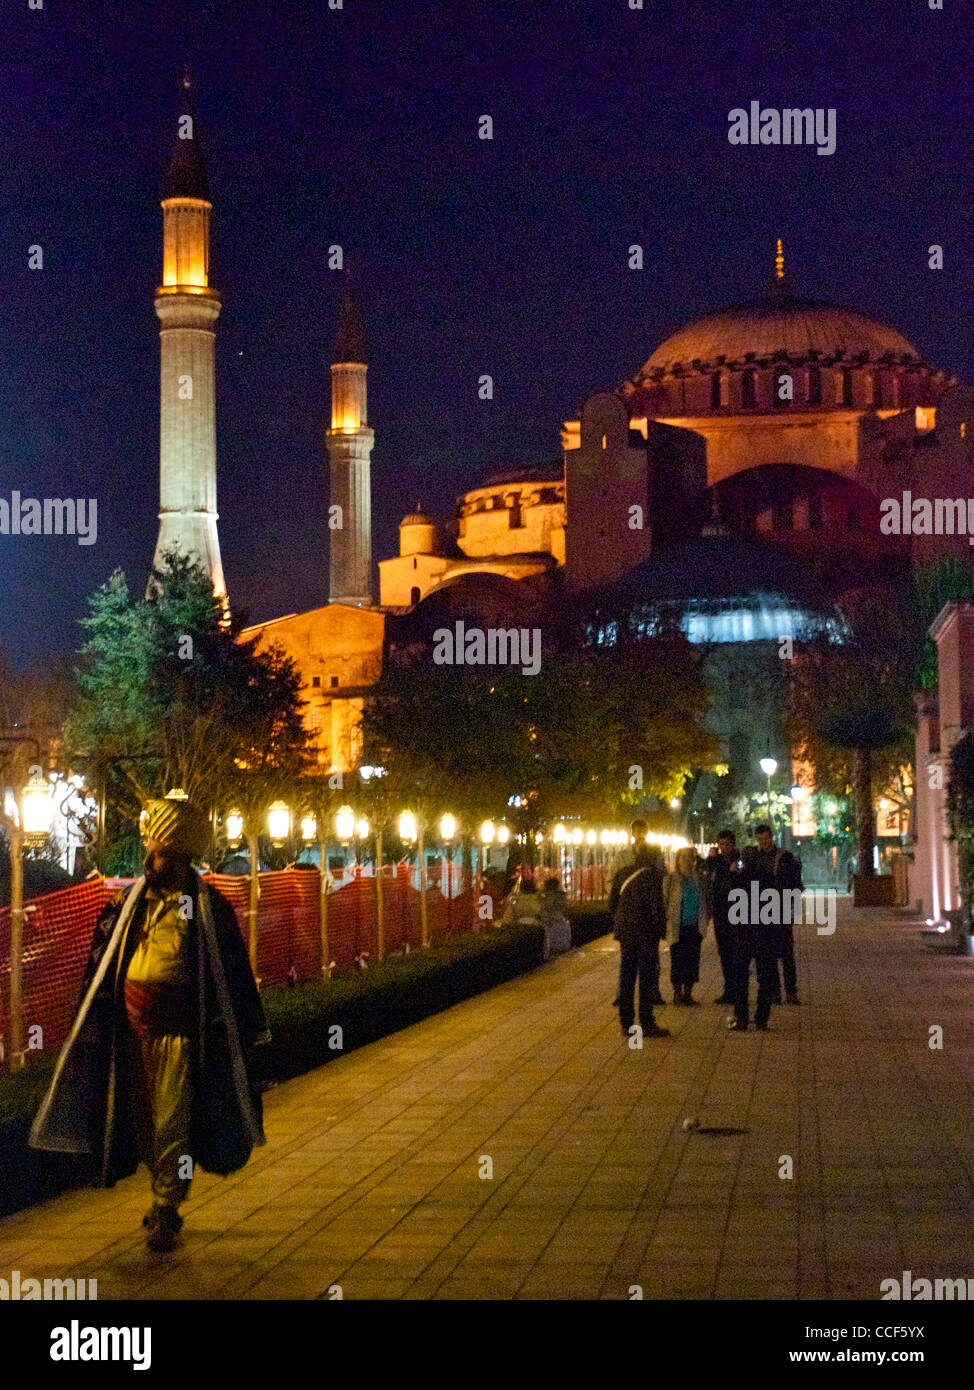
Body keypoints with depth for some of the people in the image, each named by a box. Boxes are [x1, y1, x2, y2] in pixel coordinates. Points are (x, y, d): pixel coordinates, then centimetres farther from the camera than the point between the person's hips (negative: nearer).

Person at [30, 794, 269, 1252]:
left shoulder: (208, 906, -3)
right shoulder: (130, 900, 7)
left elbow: (233, 972, 2)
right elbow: (101, 959, 15)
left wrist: (241, 1031, 3)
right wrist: (90, 1021, 13)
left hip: (181, 1029, -4)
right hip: (132, 1025, 4)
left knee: (172, 1123, -5)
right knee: (144, 1119, 9)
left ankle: (165, 1212, 2)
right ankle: (164, 1197, 24)